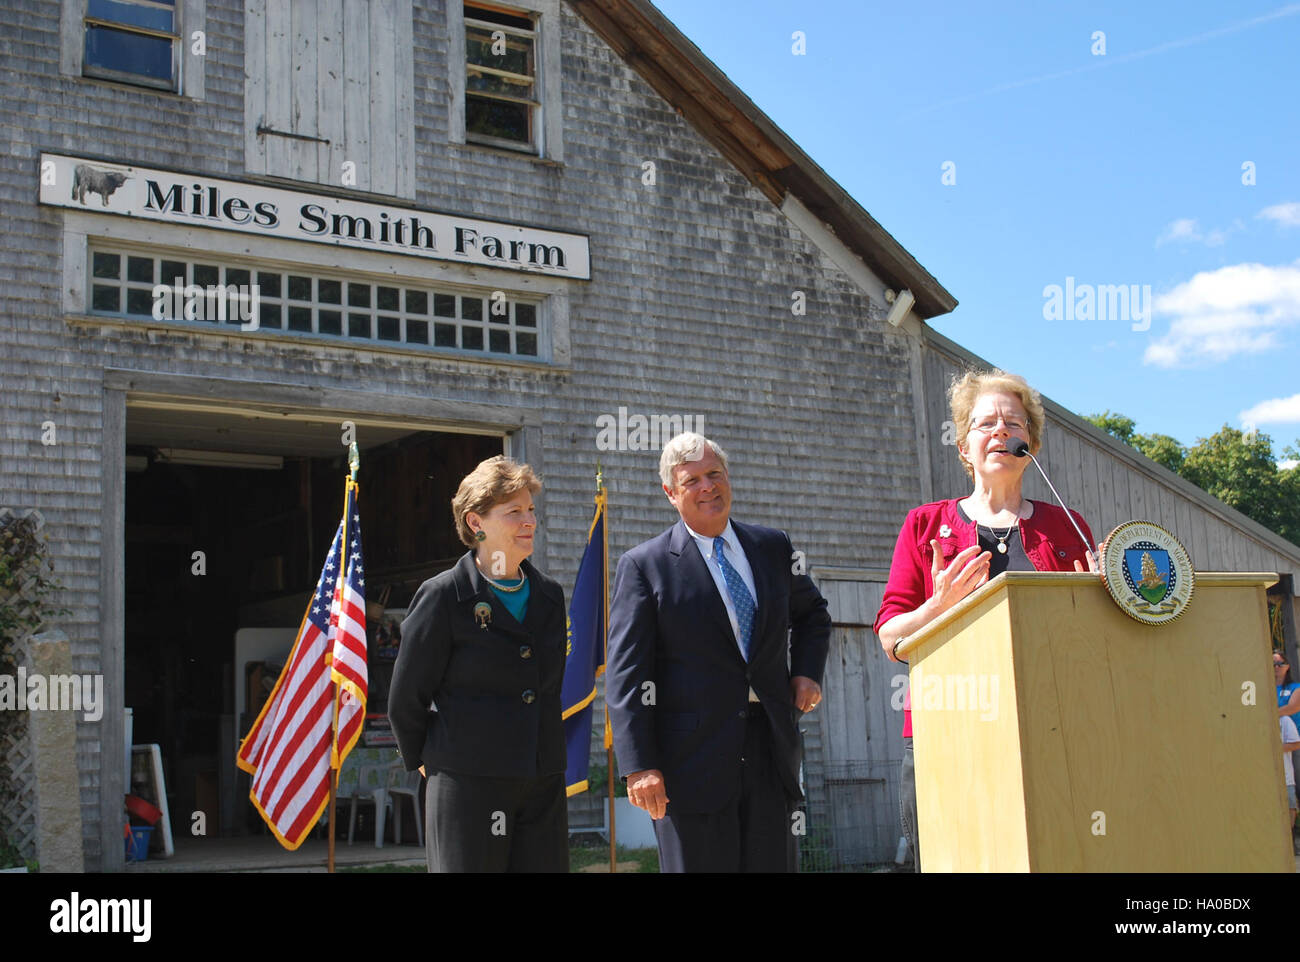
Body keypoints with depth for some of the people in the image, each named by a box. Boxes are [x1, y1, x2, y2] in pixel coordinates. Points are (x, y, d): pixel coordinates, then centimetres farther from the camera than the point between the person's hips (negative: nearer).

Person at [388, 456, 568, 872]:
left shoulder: (549, 595, 11)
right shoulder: (442, 596, -6)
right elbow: (406, 700, 0)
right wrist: (425, 761, 9)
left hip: (543, 783, 5)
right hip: (468, 783, -5)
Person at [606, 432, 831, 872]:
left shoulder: (773, 547, 12)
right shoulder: (643, 566, -1)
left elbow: (811, 613, 31)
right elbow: (625, 675, -6)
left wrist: (807, 671, 11)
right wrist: (639, 766, -13)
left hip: (770, 749, 4)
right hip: (692, 761, -4)